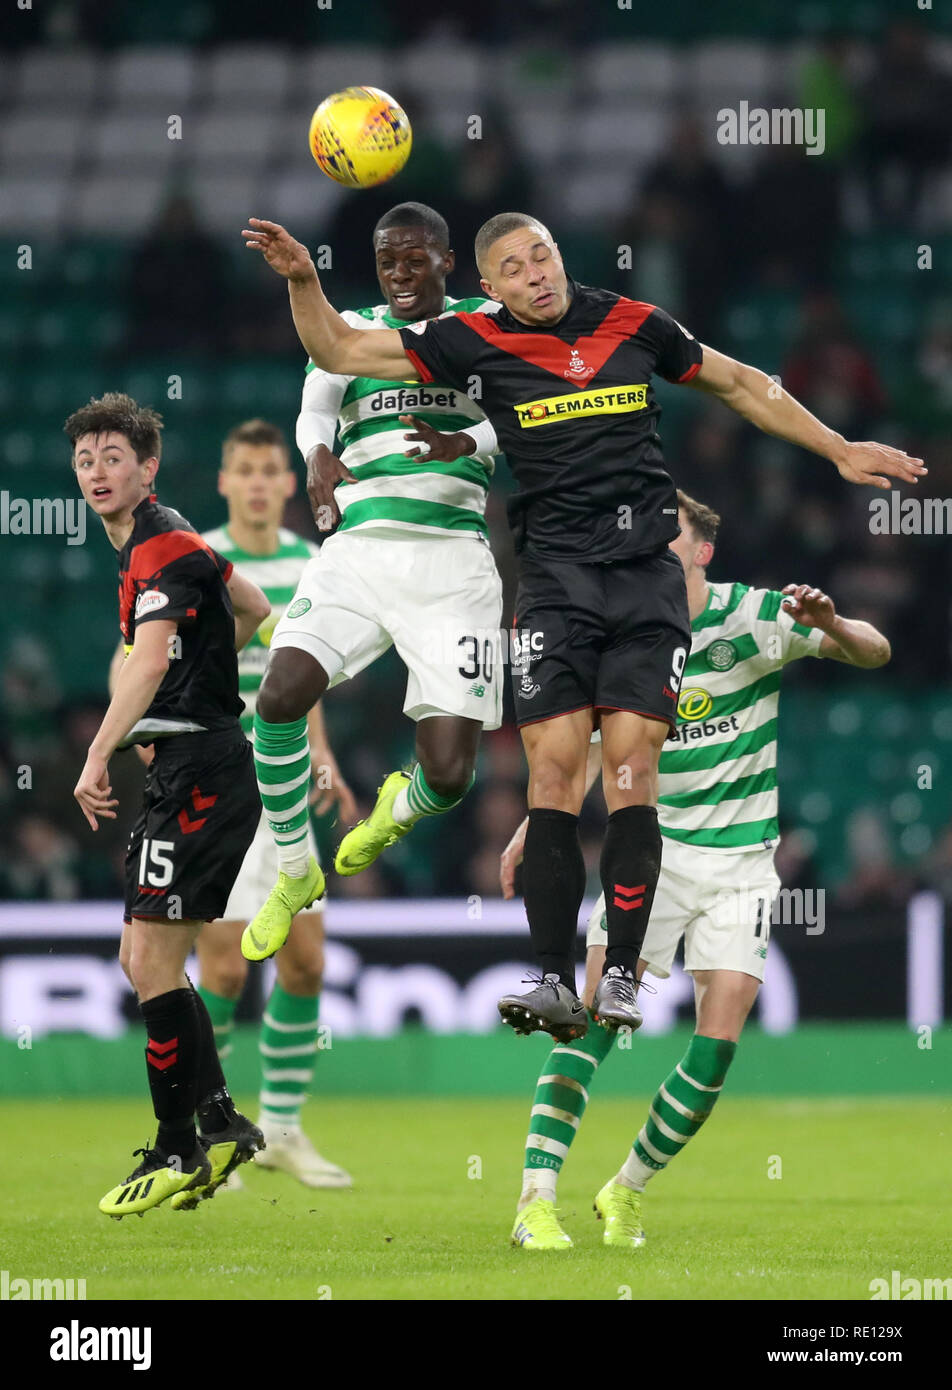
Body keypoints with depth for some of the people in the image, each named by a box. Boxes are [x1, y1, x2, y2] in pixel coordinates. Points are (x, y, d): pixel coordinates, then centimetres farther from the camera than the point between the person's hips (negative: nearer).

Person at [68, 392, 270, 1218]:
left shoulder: (163, 550, -15)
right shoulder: (169, 544, 17)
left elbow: (149, 662, -32)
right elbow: (255, 610, 33)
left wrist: (99, 757, -41)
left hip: (198, 771, -10)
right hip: (189, 770, 10)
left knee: (151, 959, -10)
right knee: (147, 960, 12)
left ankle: (178, 1152, -4)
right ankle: (220, 1125, 17)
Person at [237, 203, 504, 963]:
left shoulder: (485, 324, 7)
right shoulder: (351, 330, 13)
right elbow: (314, 409, -5)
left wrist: (464, 442, -30)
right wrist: (319, 455, -28)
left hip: (452, 564, -2)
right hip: (358, 551, 2)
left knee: (449, 776, -11)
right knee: (280, 695, -24)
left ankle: (400, 810, 31)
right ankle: (294, 874, 0)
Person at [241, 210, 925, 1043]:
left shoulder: (634, 324, 9)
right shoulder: (478, 343, 5)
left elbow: (737, 383, 23)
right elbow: (339, 351, 7)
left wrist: (839, 452, 23)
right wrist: (302, 280, -9)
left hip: (648, 569, 0)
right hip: (556, 575, 0)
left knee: (630, 765, -10)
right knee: (554, 764, -11)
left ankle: (621, 976, -9)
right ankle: (555, 983, -11)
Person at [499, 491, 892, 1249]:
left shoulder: (753, 617, -6)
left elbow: (875, 653, -8)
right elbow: (586, 750, 12)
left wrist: (831, 626, -30)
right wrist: (531, 829, 0)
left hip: (740, 859, 0)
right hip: (650, 848, 0)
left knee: (719, 1043, -7)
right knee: (597, 1011, -15)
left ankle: (628, 1189, 13)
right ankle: (536, 1201, -19)